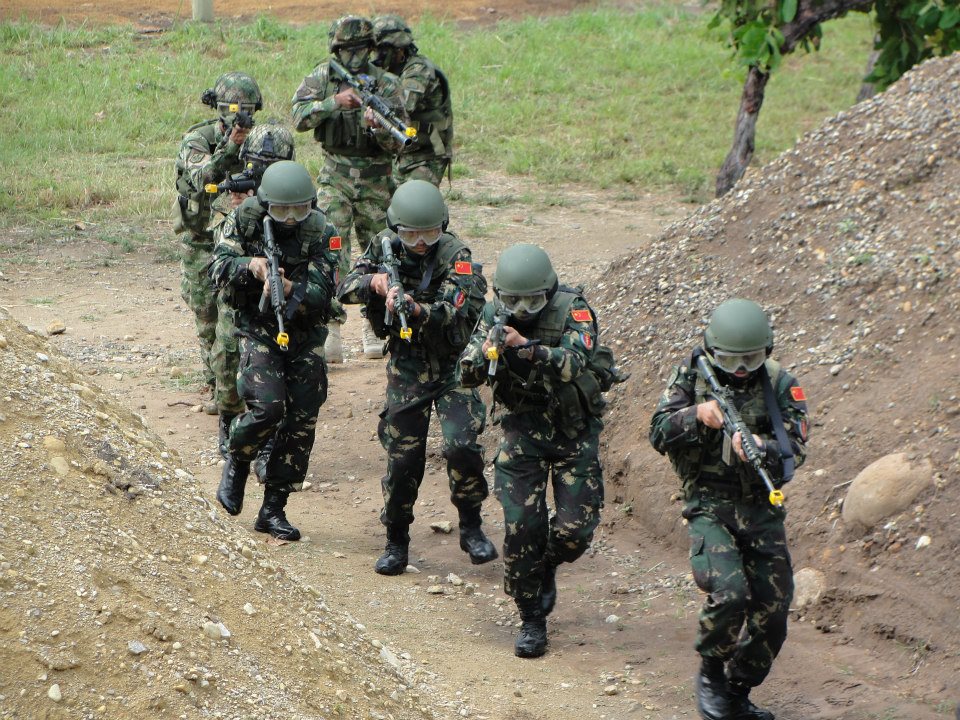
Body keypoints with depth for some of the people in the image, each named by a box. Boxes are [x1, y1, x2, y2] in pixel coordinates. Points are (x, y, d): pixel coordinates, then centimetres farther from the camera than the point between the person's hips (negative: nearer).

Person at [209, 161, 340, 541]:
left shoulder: (321, 232, -10)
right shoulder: (245, 220, -8)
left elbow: (322, 293, -14)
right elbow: (218, 267, -8)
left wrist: (290, 290, -32)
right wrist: (249, 265, -27)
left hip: (305, 331, 2)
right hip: (258, 327, -2)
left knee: (301, 421, -1)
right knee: (267, 407, -22)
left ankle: (273, 510, 11)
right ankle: (236, 460, 11)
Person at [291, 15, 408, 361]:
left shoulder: (387, 84, -3)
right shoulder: (322, 77, 0)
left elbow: (397, 143, -7)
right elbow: (299, 117, -13)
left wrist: (378, 127, -28)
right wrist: (335, 102, -25)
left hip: (376, 180, 1)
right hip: (336, 176, -1)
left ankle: (374, 327, 22)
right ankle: (330, 327, -14)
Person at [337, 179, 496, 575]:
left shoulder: (456, 255, -16)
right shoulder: (384, 246, -2)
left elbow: (456, 311, -28)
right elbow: (344, 289, -2)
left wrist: (418, 310, -48)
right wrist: (373, 281, -24)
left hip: (452, 366, -3)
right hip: (405, 367, 3)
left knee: (461, 445, -19)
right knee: (402, 458, 2)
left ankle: (471, 527, 2)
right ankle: (396, 543, 18)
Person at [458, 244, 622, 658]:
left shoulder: (572, 311, -18)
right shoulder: (495, 314, -7)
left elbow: (577, 363, -34)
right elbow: (467, 376, -9)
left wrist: (528, 348, -48)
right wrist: (485, 352, -31)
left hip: (574, 430, -2)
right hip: (523, 427, 2)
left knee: (575, 529, -6)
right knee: (521, 526, -6)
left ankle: (546, 566, 29)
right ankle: (531, 620, 9)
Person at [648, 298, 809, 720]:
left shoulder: (779, 384, 0)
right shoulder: (691, 376, 0)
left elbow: (795, 446, -9)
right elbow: (659, 435, -3)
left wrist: (761, 449, -31)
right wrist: (698, 416, -22)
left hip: (761, 506, 3)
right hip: (708, 505, -3)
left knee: (773, 605, 1)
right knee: (729, 592, -23)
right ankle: (710, 672, 4)